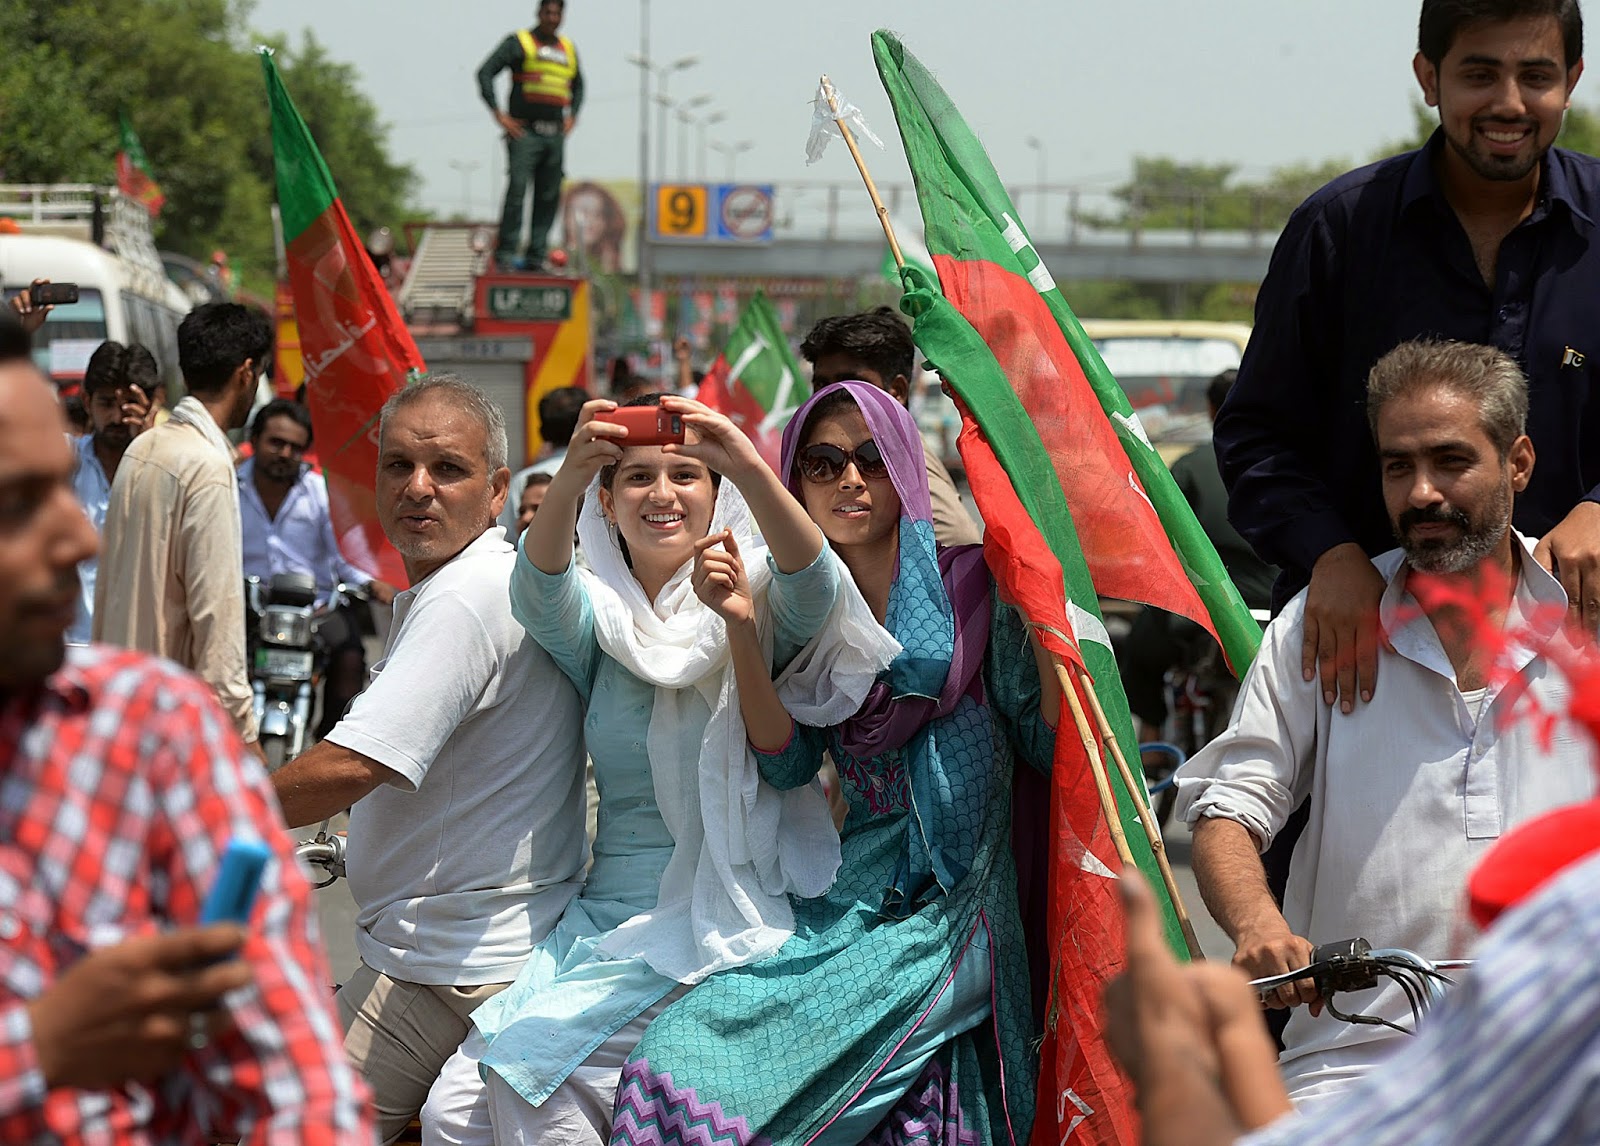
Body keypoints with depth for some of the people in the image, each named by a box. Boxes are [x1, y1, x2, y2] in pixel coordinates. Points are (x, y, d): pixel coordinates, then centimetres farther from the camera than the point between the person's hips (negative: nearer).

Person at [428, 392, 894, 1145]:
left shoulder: (752, 600, 0)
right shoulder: (600, 619, 8)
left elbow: (813, 587, -23)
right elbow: (539, 592, -14)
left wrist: (752, 469, -40)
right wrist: (569, 477, -35)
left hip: (716, 920, -4)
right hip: (603, 912, 4)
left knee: (537, 1066, -20)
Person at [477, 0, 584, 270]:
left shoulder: (568, 50, 17)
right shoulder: (518, 43, 1)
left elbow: (578, 85, 34)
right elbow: (485, 73, -4)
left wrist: (572, 116, 18)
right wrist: (499, 115, -10)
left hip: (555, 135, 5)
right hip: (524, 132, -5)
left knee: (549, 197, 3)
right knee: (517, 189, -16)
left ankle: (535, 256, 7)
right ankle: (506, 253, -13)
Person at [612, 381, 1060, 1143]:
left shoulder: (970, 588, 3)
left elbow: (1046, 745, 0)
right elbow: (786, 764, 2)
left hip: (950, 906, -4)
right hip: (853, 899, 4)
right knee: (679, 1052, -18)